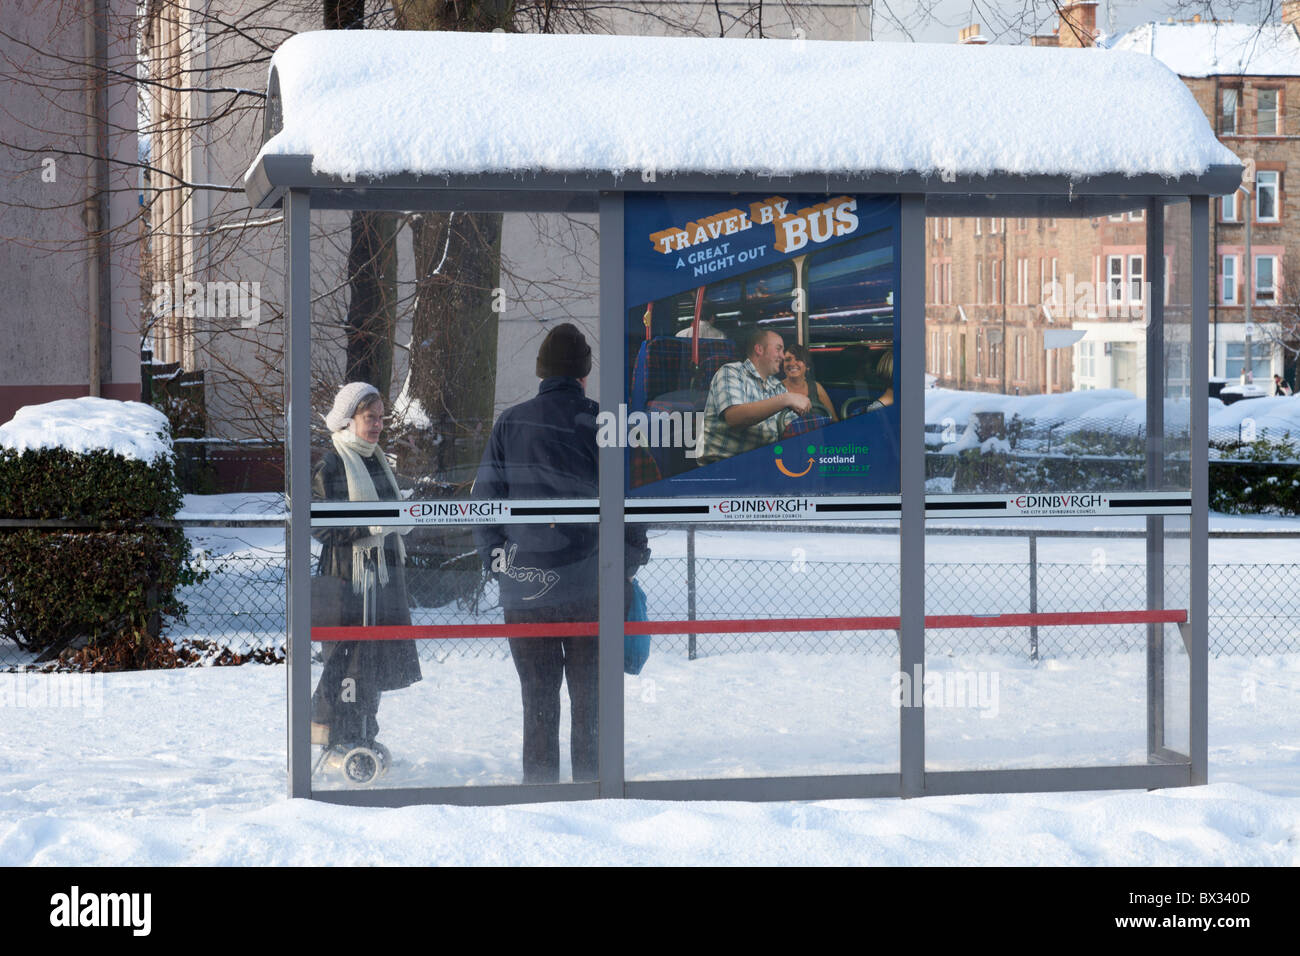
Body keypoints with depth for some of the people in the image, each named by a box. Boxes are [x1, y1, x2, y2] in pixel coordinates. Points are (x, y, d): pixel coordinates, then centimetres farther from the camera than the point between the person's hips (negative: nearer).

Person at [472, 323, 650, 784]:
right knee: (592, 702, 8)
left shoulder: (509, 423, 3)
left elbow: (485, 499, 4)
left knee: (538, 702, 9)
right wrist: (628, 565, 9)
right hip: (591, 586, -1)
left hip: (525, 587, 1)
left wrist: (496, 564, 12)